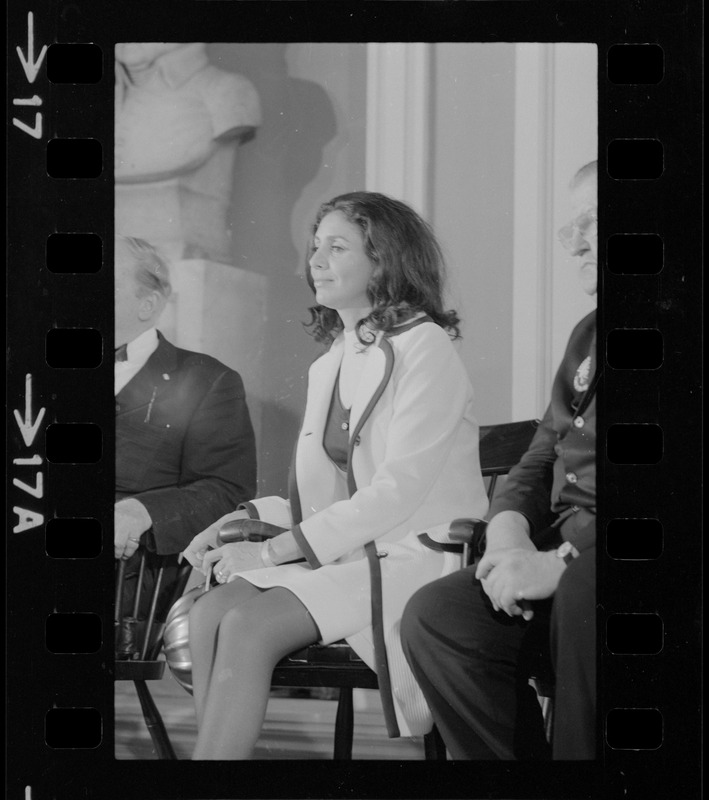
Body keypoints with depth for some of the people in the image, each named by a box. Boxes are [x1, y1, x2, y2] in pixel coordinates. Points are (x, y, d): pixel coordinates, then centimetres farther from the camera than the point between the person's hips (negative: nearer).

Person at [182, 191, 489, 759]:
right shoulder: (330, 364, 19)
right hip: (348, 556, 7)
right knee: (209, 613, -19)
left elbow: (398, 490, -16)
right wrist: (245, 519, 1)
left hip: (420, 556, -7)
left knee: (248, 627, -26)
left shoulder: (425, 349, -7)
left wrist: (278, 549, -18)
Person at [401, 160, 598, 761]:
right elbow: (540, 462, 22)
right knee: (436, 616, -13)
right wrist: (509, 532, 1)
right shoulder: (587, 335, 21)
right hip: (566, 558, 8)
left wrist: (561, 562, -21)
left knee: (580, 594, -38)